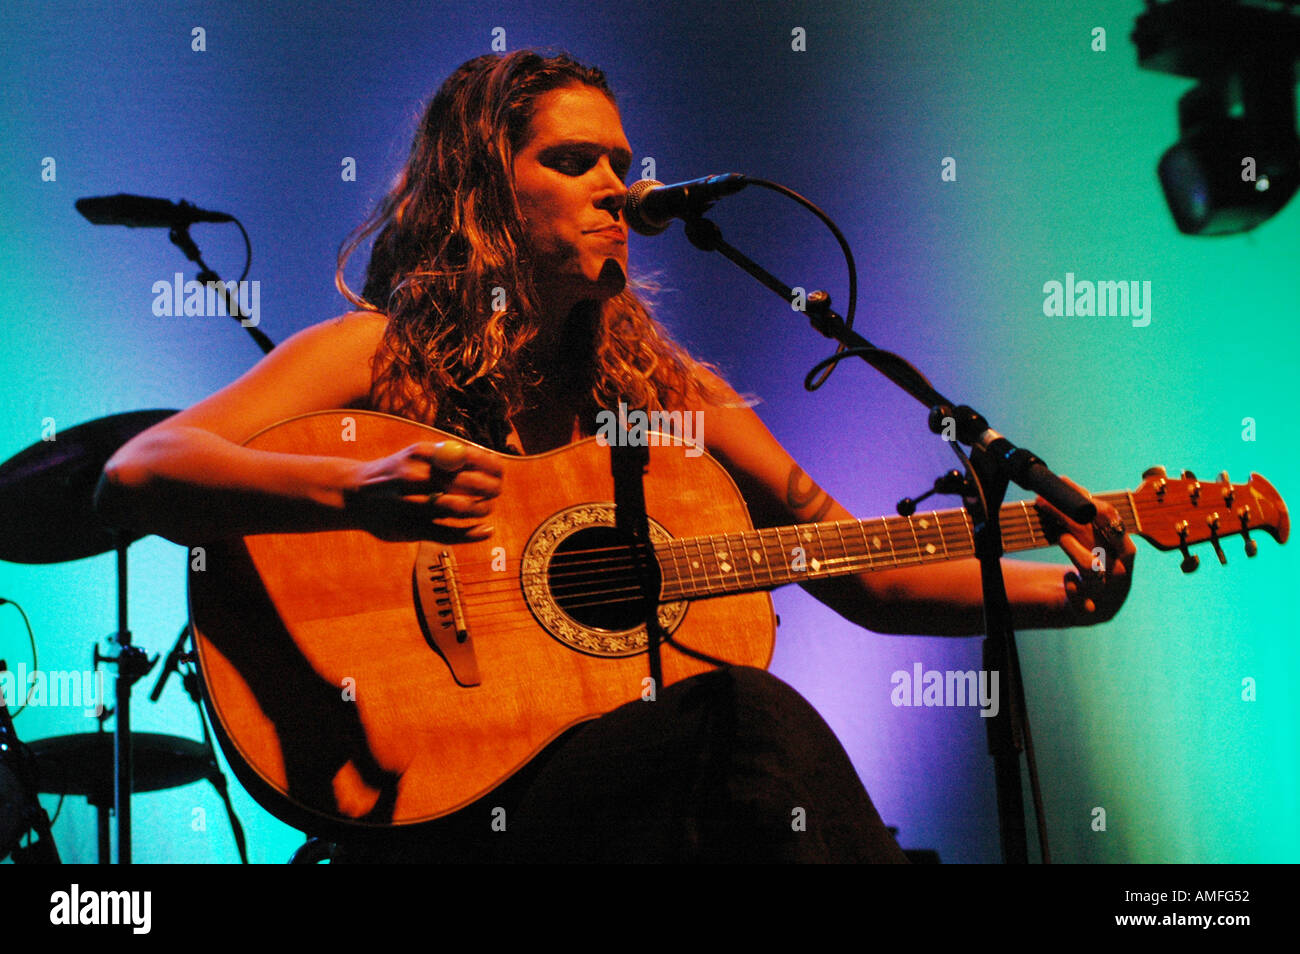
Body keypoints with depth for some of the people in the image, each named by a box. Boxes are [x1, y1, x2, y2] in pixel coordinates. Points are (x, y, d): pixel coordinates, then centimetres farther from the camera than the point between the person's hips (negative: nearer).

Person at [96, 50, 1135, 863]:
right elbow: (135, 476, -15)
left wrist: (1070, 592, -2)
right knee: (755, 720, -29)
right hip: (431, 788, -4)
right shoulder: (375, 354, 0)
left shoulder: (660, 387, 13)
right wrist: (357, 493, -33)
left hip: (626, 762, 5)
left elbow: (873, 580, 12)